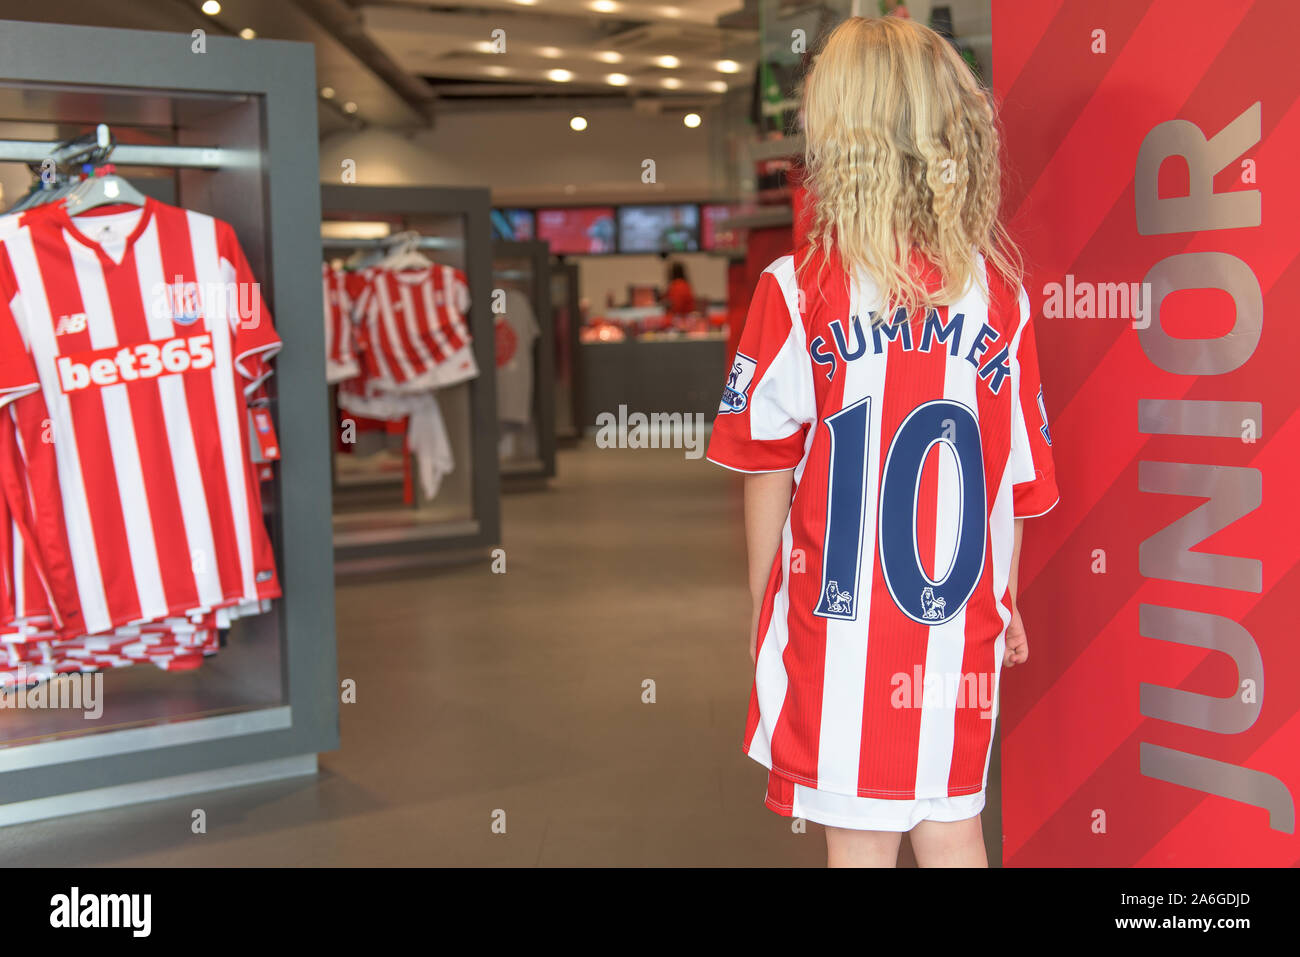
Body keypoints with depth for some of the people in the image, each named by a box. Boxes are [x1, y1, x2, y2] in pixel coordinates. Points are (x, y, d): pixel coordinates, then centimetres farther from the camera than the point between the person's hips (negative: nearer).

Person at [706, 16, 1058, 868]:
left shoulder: (797, 292, -10)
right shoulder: (998, 294, -2)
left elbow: (769, 469, -5)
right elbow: (1019, 476, 4)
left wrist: (762, 602, 8)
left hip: (840, 628, -2)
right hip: (962, 631, 3)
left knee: (862, 839, 9)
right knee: (951, 830, 16)